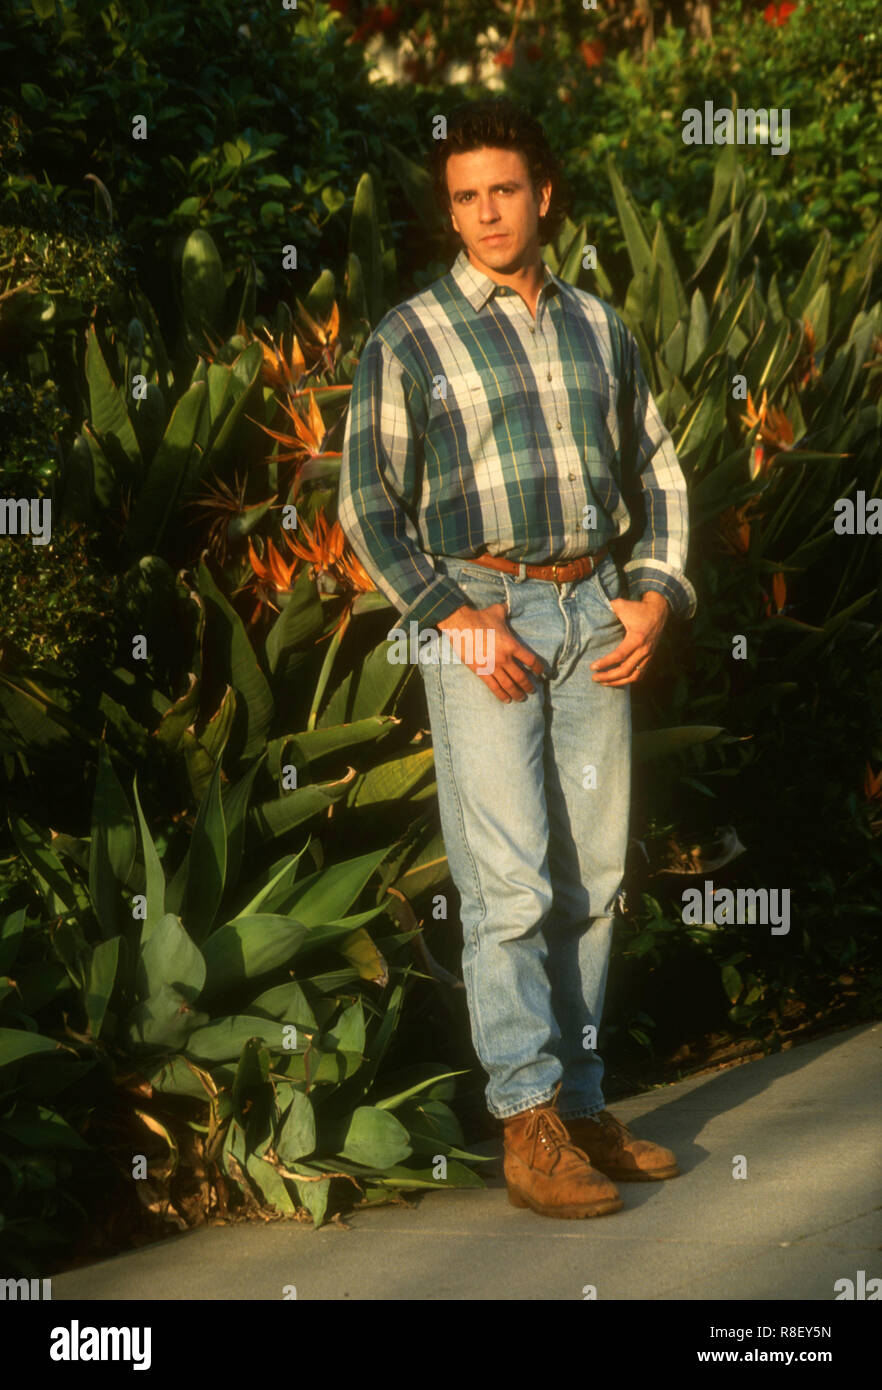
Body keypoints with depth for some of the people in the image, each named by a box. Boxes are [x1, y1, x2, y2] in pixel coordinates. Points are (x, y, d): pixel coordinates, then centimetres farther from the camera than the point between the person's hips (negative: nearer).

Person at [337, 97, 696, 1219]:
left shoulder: (598, 329, 14)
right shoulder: (409, 338, 1)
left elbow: (656, 473, 21)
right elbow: (368, 503, -2)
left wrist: (657, 596, 6)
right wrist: (459, 618, -11)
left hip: (595, 612, 4)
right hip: (480, 617, -4)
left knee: (591, 877, 5)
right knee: (509, 880, -11)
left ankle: (581, 1105, 13)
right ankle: (527, 1126, -9)